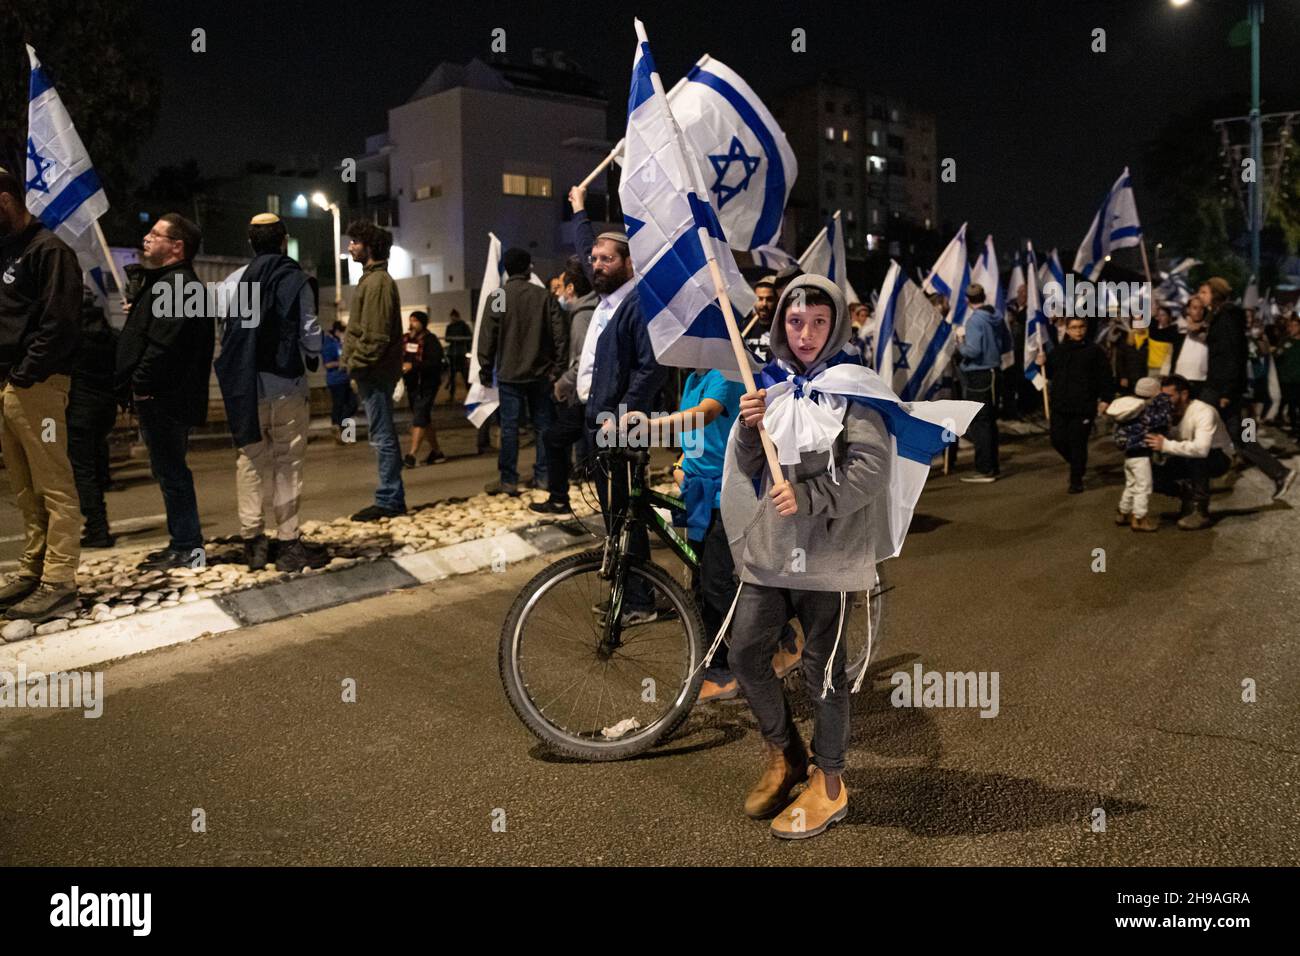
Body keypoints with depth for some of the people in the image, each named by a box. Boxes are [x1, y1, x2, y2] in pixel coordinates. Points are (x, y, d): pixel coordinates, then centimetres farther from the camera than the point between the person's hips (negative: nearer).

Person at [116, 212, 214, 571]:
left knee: (171, 472, -5)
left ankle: (187, 547, 2)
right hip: (160, 397, 11)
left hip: (164, 399, -11)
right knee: (169, 470, 15)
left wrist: (140, 385, -17)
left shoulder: (175, 285, -16)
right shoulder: (162, 281, 20)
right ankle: (184, 542, 23)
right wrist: (136, 387, 16)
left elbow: (163, 344, -24)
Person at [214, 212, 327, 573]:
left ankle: (253, 540, 15)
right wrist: (312, 358, 14)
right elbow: (310, 334, -6)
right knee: (287, 463, 3)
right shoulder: (296, 279, -5)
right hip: (287, 383, -3)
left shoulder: (233, 281, 2)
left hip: (245, 385, 3)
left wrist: (242, 364, 16)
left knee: (251, 460, 11)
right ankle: (288, 543, 3)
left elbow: (225, 333, 0)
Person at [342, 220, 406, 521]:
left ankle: (389, 501, -1)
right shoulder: (372, 279, 19)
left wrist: (356, 366, -15)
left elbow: (375, 335, -20)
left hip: (375, 372, -10)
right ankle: (391, 499, 19)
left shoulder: (377, 282, -13)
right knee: (384, 437, 13)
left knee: (382, 437, -6)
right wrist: (356, 366, 16)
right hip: (374, 372, 10)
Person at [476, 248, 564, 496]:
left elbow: (487, 338, -5)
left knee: (509, 427, 1)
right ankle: (543, 476, 13)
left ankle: (508, 480, 3)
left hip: (509, 374, -2)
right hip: (540, 373, 2)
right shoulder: (544, 296, 0)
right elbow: (560, 335, -1)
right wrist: (558, 368, 5)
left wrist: (485, 371, 4)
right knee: (542, 424, 9)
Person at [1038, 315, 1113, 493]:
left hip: (1083, 406, -4)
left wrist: (1105, 398, -8)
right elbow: (1050, 374, 19)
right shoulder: (1058, 350, 10)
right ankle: (1077, 464, 32)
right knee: (1058, 440, 3)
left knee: (1078, 443, -3)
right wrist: (1042, 364, -1)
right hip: (1060, 405, 4)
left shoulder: (1094, 350, 0)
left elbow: (1105, 376, -2)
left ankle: (1076, 479, 10)